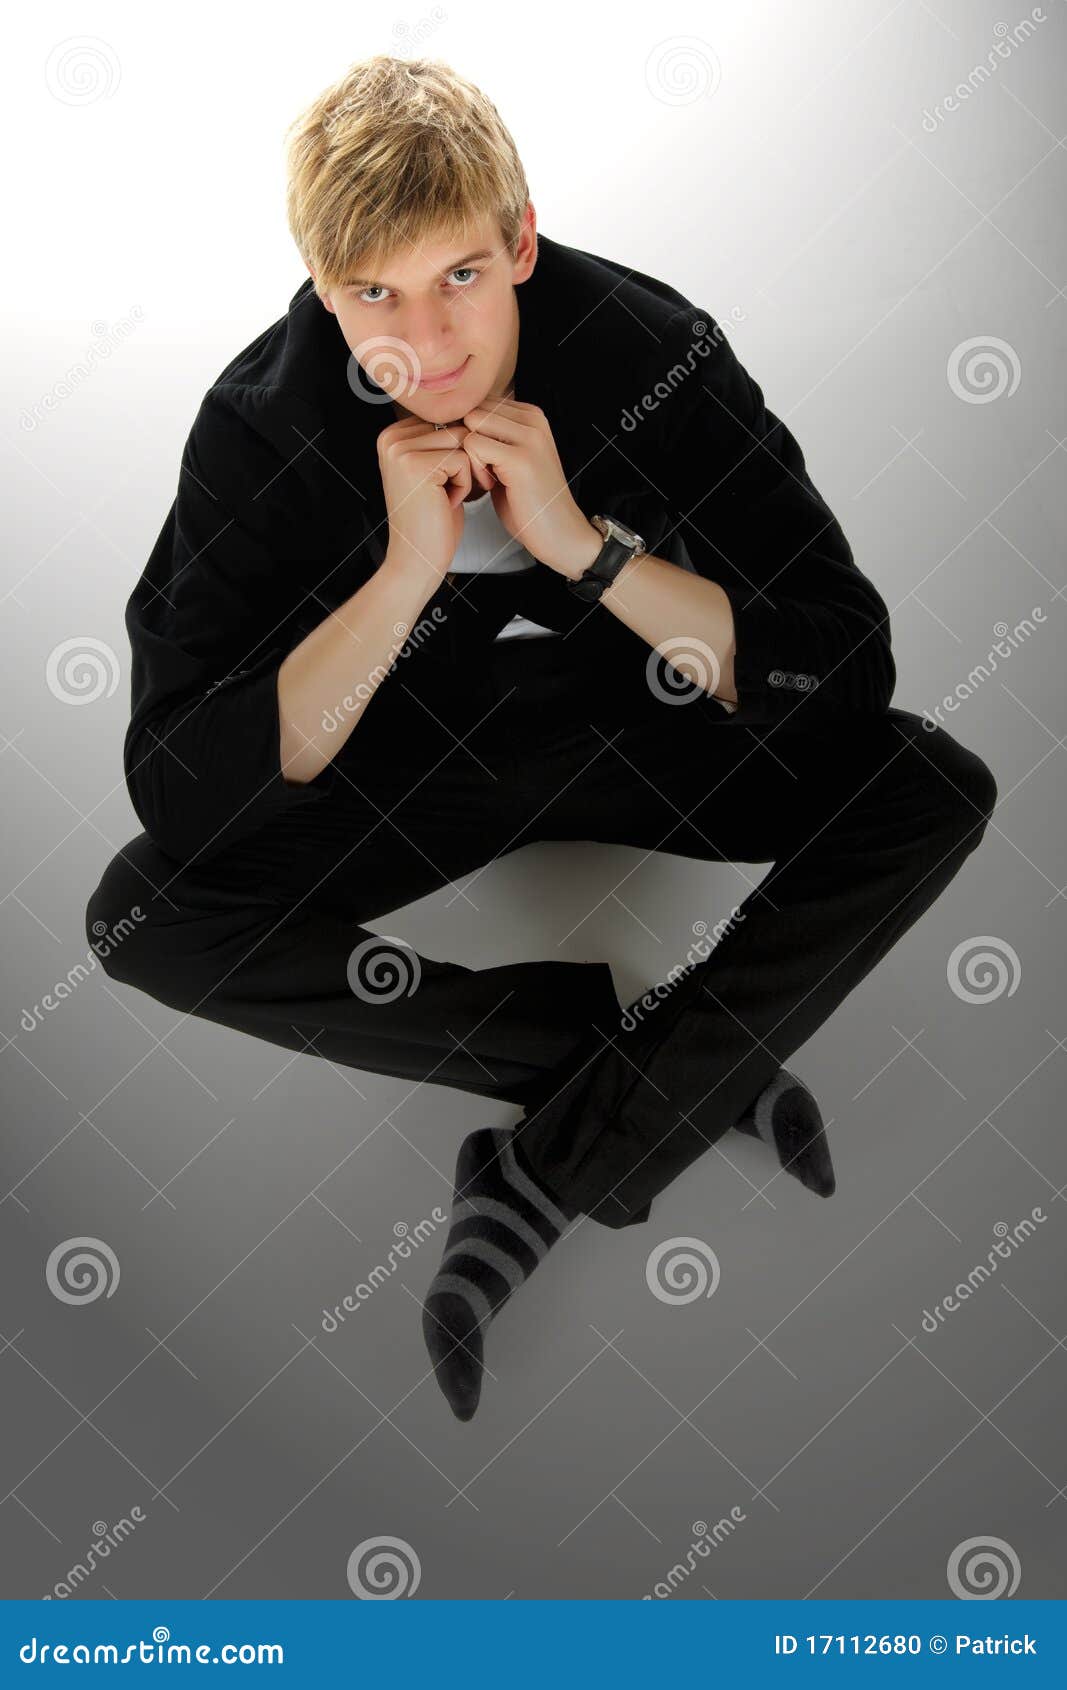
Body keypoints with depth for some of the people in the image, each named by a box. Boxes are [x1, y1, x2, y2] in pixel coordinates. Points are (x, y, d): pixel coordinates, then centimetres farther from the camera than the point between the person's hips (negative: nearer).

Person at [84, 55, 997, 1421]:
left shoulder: (651, 349, -19)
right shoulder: (264, 424, -18)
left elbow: (845, 670, -21)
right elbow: (179, 789, -26)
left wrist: (583, 545, -31)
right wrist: (408, 571, -34)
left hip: (636, 739, 1)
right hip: (417, 760, 0)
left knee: (935, 788, -24)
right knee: (145, 914, -24)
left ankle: (539, 1183, -24)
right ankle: (684, 1063, -21)